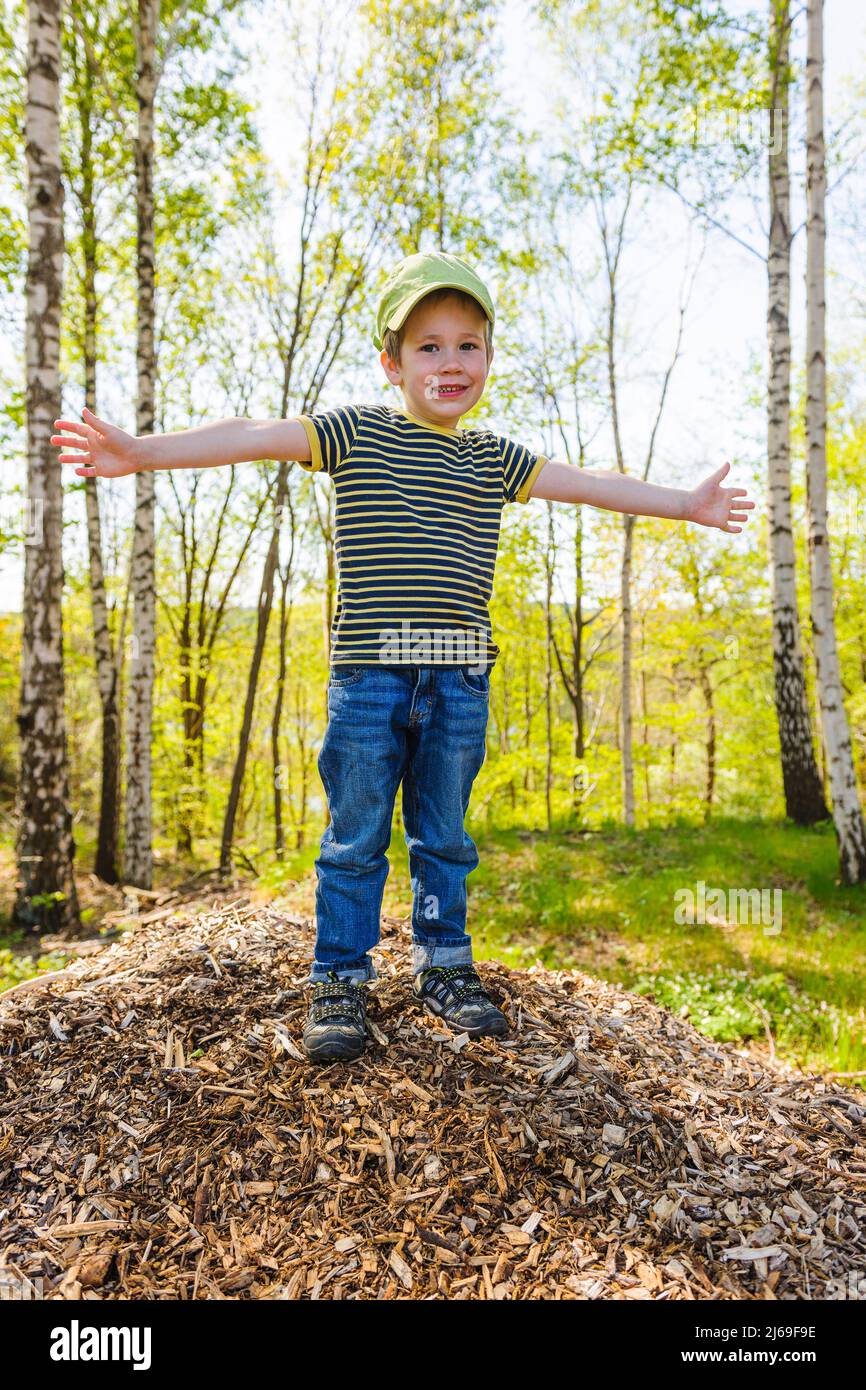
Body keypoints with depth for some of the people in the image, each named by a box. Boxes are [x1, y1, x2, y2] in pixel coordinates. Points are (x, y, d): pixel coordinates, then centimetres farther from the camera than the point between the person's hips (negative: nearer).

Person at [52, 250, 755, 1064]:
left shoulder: (493, 459, 15)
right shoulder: (354, 434, 2)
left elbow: (586, 484, 20)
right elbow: (253, 437, -7)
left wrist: (685, 505, 25)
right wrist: (142, 451, -17)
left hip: (459, 681, 4)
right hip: (368, 671, -3)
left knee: (443, 835, 13)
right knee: (355, 838, 4)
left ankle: (443, 968, 29)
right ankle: (339, 982, 19)